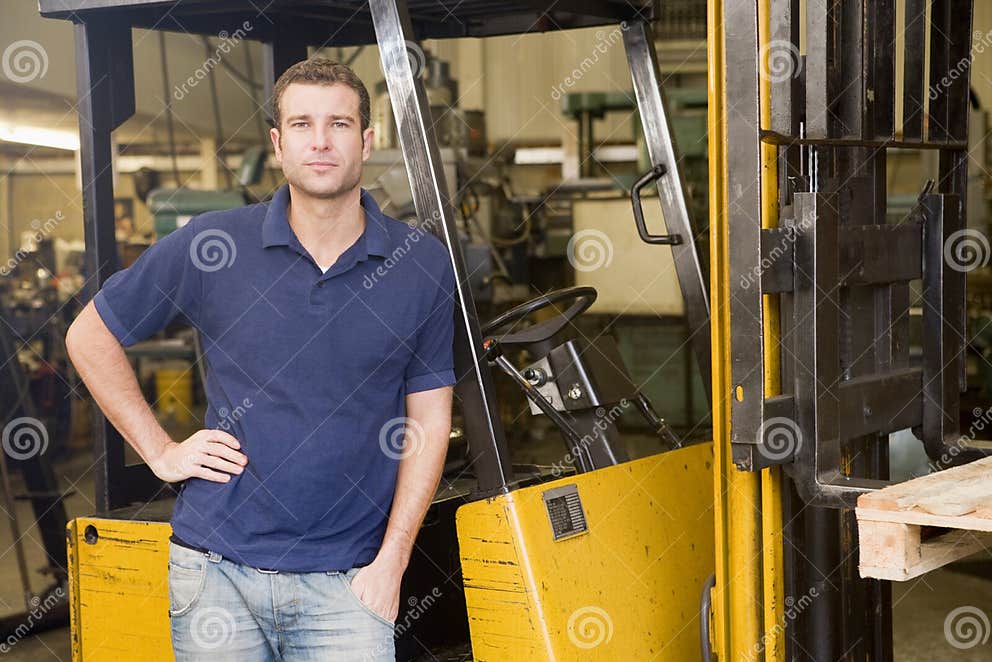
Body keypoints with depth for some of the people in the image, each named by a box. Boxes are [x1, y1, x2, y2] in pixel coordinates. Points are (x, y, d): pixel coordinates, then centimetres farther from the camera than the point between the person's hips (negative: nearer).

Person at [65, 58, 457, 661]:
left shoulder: (423, 265, -1)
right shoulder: (209, 245, -3)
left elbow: (429, 420, 3)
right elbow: (90, 335, 10)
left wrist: (391, 562, -3)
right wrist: (160, 451, 3)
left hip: (344, 582, 0)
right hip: (217, 569, 0)